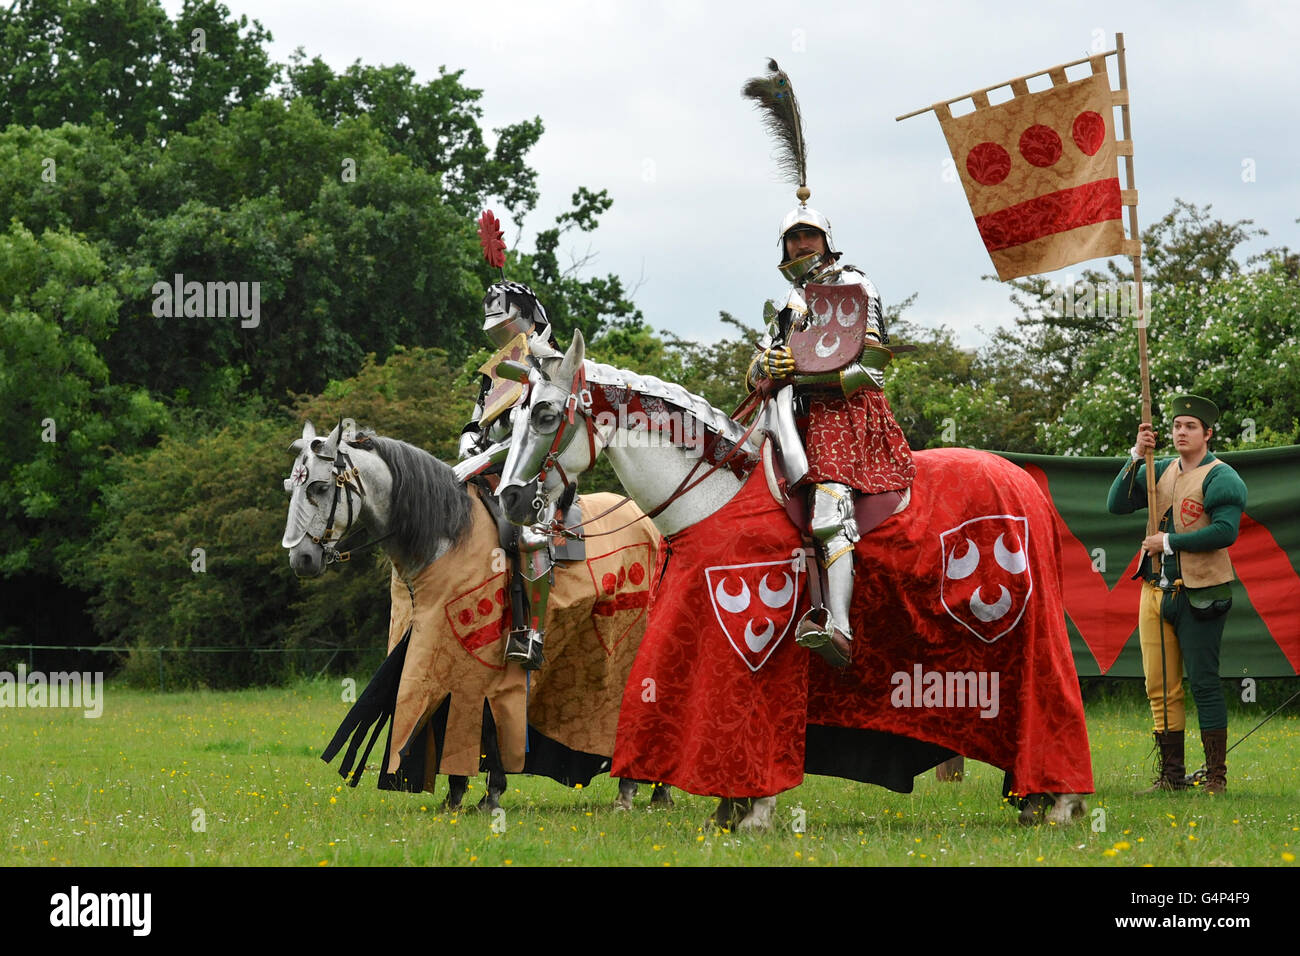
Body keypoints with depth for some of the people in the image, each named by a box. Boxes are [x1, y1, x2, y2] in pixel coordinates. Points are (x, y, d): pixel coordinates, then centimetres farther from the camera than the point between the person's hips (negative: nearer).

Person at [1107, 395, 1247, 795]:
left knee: (1204, 684, -5)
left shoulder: (1220, 478, -7)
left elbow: (1225, 530, -19)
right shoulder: (1160, 471, 13)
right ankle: (1171, 774, 13)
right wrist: (1136, 457, -6)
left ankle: (1216, 777, 0)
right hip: (1156, 592, 7)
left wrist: (1168, 542, -15)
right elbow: (1117, 504, 5)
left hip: (1199, 596, -6)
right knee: (1160, 687, 7)